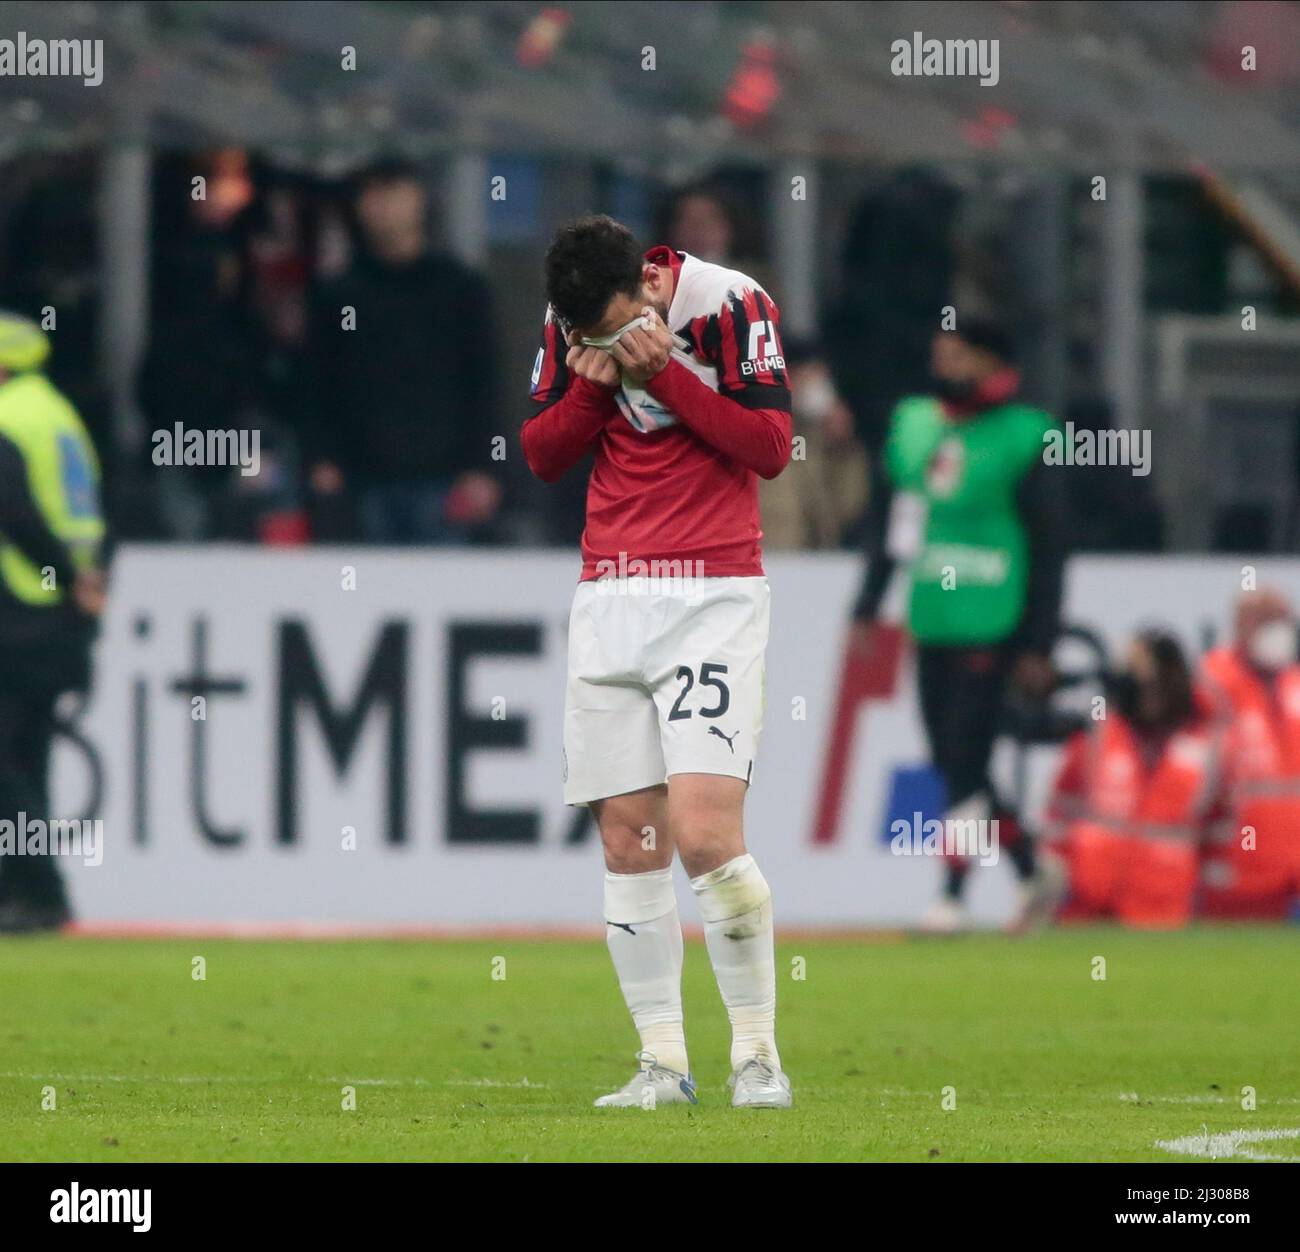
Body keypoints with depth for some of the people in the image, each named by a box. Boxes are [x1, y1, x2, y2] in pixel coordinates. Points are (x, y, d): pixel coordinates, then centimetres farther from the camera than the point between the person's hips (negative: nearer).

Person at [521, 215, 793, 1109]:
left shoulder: (730, 305, -9)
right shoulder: (572, 323, 5)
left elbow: (772, 448, -11)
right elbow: (542, 456, 10)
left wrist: (663, 374, -18)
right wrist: (595, 385, -8)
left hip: (713, 597, -5)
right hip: (609, 599, 5)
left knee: (705, 833, -16)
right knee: (627, 837, 1)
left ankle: (758, 1051, -3)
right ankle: (663, 1062, 7)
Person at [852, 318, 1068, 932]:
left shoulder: (1020, 438, -8)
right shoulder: (913, 424, 10)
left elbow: (1048, 546, -6)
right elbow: (889, 519, 19)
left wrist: (1038, 645, -8)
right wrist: (867, 608, 15)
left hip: (990, 626, -7)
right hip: (931, 622, 7)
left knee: (965, 760, -8)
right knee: (951, 763, 9)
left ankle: (952, 896, -1)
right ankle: (1031, 873, 23)